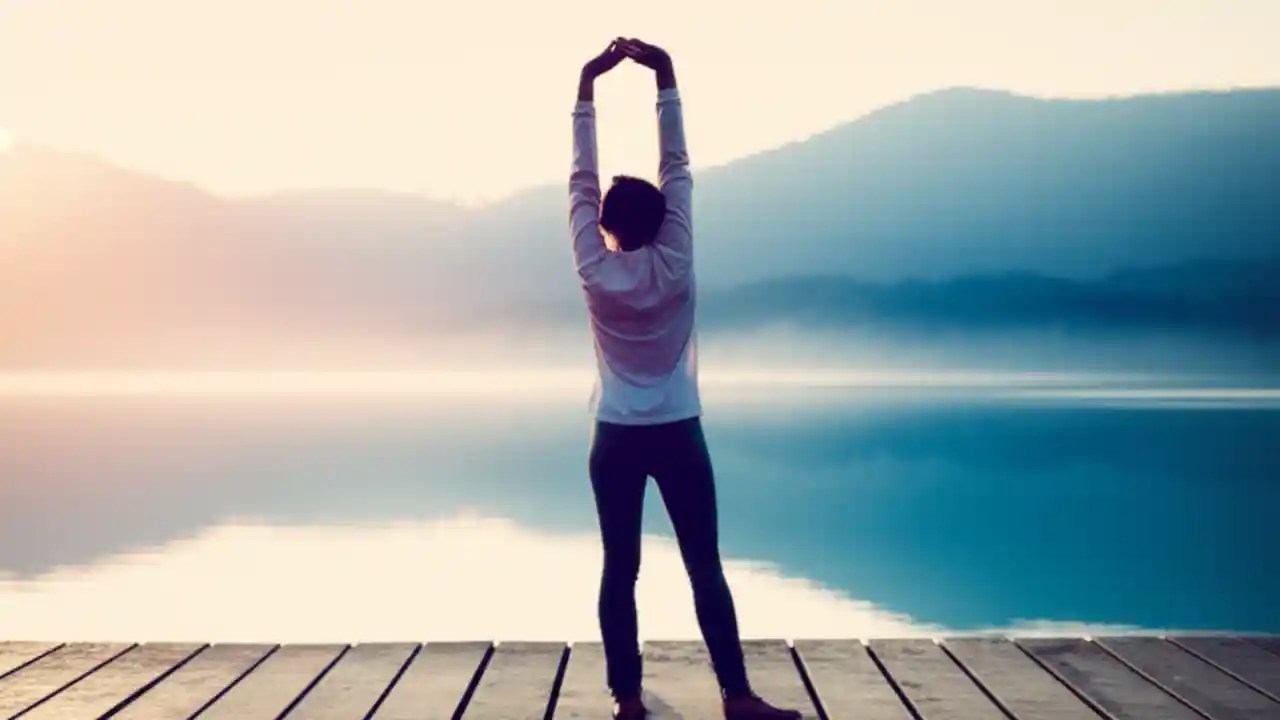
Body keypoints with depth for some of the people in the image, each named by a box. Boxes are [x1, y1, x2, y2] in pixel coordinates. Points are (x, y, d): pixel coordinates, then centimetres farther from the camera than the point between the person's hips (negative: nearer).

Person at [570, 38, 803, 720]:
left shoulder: (594, 272, -8)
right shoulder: (674, 267, -9)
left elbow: (581, 180, -3)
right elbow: (677, 170, -6)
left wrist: (587, 83, 0)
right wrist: (665, 77, -3)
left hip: (616, 440, 1)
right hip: (678, 437, -1)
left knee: (620, 571, 3)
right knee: (705, 568, 2)